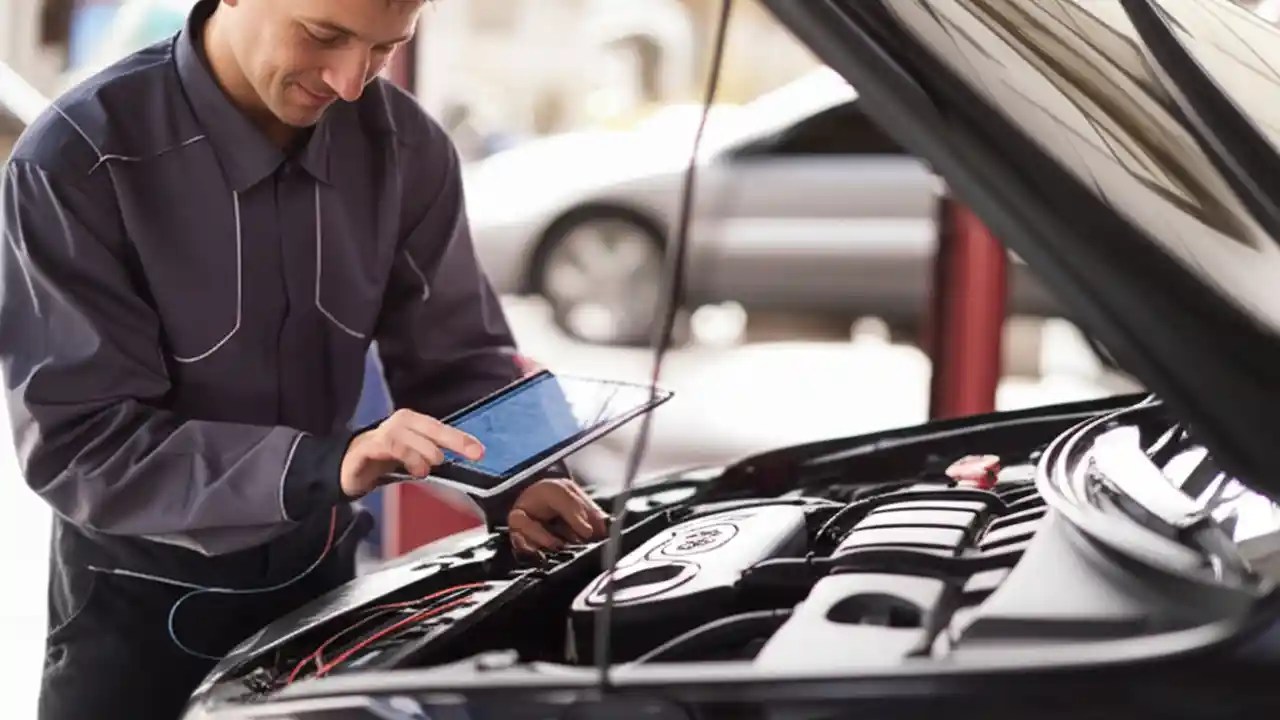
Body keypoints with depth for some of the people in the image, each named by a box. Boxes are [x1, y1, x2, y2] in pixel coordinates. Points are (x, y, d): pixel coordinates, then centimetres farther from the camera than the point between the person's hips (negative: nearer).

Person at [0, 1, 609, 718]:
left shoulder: (405, 148, -9)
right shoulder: (77, 165, -23)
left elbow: (458, 359, -1)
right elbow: (78, 442, -26)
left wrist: (518, 481, -22)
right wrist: (323, 466, -37)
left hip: (320, 581, 4)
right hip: (140, 605, -4)